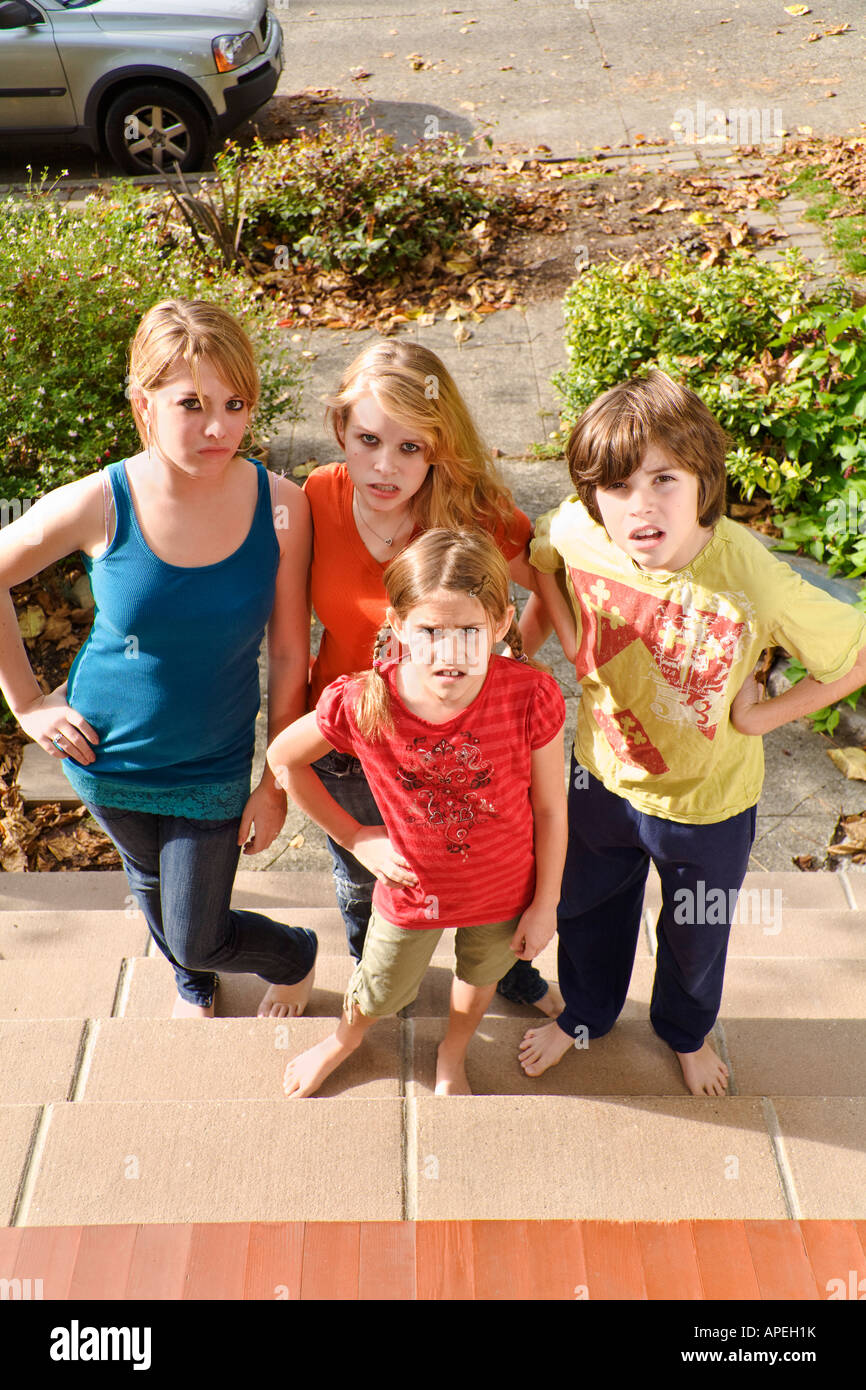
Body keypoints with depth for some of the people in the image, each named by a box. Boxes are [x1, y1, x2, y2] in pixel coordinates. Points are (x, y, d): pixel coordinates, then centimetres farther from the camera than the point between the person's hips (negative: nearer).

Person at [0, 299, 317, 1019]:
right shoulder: (97, 505, -24)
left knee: (197, 939, 10)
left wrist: (277, 783, -7)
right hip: (108, 753, 2)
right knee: (150, 881, 29)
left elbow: (290, 655, -13)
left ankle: (297, 955, 46)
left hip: (214, 769, -1)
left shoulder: (281, 507, -23)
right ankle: (193, 983, 64)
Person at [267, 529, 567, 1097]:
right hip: (413, 889, 0)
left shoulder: (531, 698, -32)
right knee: (381, 993, 27)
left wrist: (545, 905, -6)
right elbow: (283, 757, -10)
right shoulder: (361, 704, -31)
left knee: (480, 975, 31)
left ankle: (453, 1057, 66)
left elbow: (550, 811, -17)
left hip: (504, 890, 0)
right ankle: (346, 1037, 65)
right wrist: (353, 836, -7)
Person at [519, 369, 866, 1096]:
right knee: (587, 909, 28)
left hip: (708, 800, -2)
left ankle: (687, 1030, 61)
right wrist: (571, 638, -8)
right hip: (603, 774, 3)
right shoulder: (576, 532, -25)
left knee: (695, 934, 26)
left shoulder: (754, 583, -36)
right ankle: (586, 1013, 61)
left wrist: (764, 715, -20)